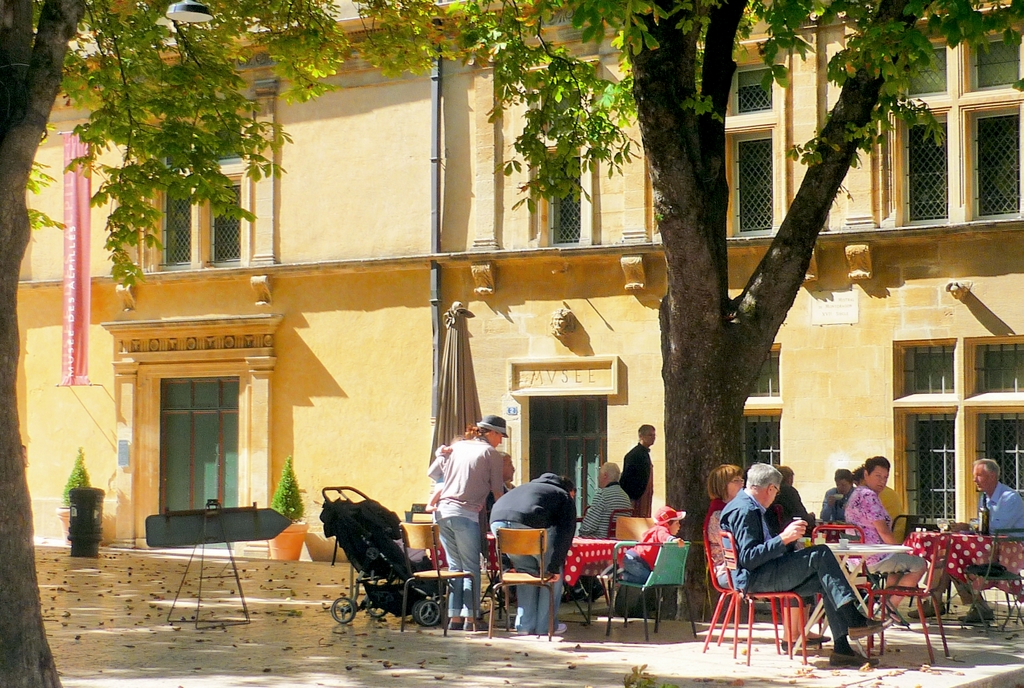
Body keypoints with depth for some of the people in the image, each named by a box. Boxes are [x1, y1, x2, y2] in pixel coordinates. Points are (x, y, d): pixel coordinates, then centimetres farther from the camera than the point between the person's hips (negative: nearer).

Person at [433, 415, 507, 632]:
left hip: (443, 511, 6)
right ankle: (470, 618, -3)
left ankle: (454, 618, 8)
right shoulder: (491, 453, 3)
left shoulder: (457, 446, 19)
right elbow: (497, 491, 4)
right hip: (466, 514, -6)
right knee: (471, 567, 2)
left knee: (455, 565, 12)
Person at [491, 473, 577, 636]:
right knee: (550, 574, 17)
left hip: (497, 520, 6)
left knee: (525, 570, 26)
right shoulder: (566, 498, 25)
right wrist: (555, 566, 6)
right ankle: (546, 625, 17)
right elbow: (565, 535, 9)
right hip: (527, 523, -5)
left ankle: (525, 625, 24)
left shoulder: (528, 487, 42)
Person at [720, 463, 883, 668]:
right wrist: (783, 538, -24)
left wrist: (789, 538, 17)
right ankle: (854, 620, -19)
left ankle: (842, 649, -5)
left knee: (825, 583, 1)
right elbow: (748, 559, -23)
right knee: (821, 555, -18)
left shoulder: (749, 507, 19)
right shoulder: (745, 511, -14)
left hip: (762, 577, 10)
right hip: (754, 579, -10)